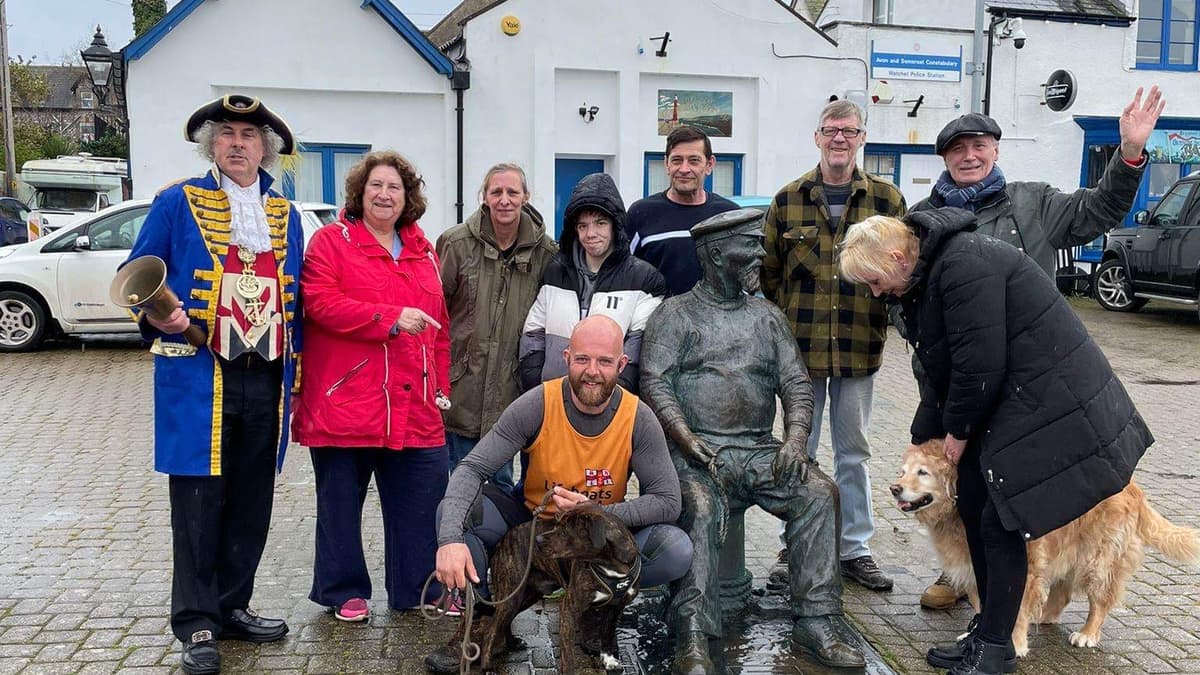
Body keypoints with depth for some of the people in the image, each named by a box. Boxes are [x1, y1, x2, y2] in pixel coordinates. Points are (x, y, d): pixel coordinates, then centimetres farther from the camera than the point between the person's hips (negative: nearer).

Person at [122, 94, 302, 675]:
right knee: (198, 501, 0)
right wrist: (159, 314, -17)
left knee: (252, 502, 10)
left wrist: (296, 363, 9)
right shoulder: (178, 203, 2)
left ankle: (232, 607, 25)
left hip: (266, 380, 4)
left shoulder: (284, 214, 15)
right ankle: (196, 625, 12)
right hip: (197, 376, -4)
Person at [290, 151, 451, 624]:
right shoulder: (332, 240, 1)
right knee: (341, 500, 7)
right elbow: (321, 302, -14)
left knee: (420, 497, 6)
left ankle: (418, 589, 21)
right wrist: (391, 318, -20)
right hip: (345, 402, -4)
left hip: (413, 406, 4)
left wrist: (442, 386, 11)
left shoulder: (424, 252, 16)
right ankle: (344, 591, 22)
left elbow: (441, 324, 17)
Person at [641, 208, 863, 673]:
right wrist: (690, 442, -18)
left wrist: (795, 439, -7)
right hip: (696, 448, -4)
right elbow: (655, 383, -4)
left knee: (819, 491, -20)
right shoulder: (675, 315, 6)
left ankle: (816, 622, -15)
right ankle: (693, 634, -29)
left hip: (760, 450, 4)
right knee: (699, 506, -33)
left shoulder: (768, 317, 18)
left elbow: (796, 383, 12)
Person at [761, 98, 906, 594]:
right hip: (800, 346, 0)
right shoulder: (788, 200, 2)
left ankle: (855, 548, 24)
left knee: (854, 451, 11)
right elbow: (769, 273, 6)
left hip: (859, 348, 0)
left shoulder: (887, 199, 2)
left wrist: (885, 324, -1)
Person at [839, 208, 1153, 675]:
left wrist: (957, 429, -9)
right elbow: (941, 367, 15)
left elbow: (980, 364, -24)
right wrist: (930, 435, 13)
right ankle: (986, 633, 23)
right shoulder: (925, 275, 10)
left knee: (999, 523, -6)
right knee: (973, 508, 11)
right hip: (999, 404, 10)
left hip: (1043, 403, -10)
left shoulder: (962, 265, -23)